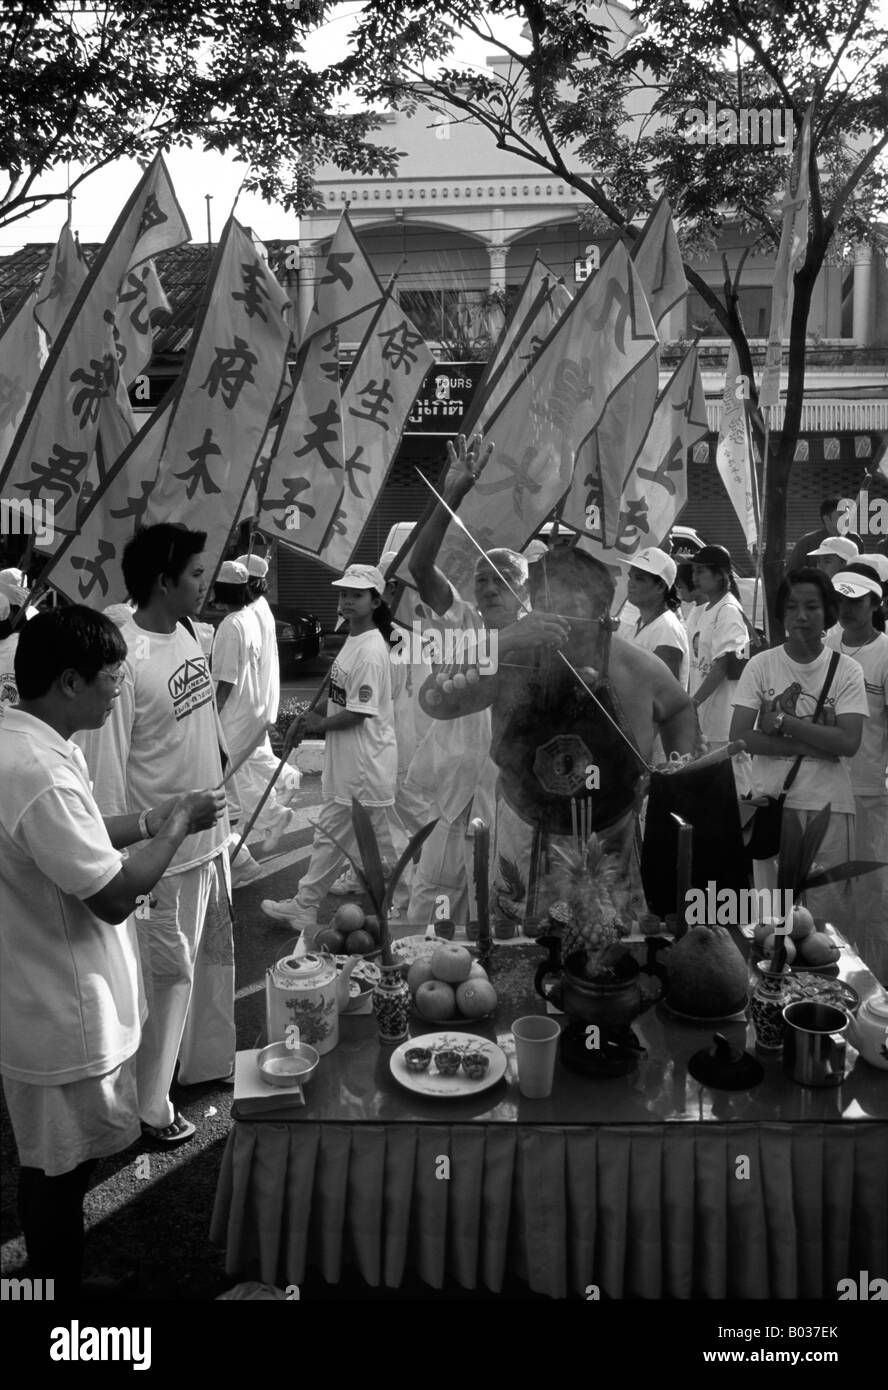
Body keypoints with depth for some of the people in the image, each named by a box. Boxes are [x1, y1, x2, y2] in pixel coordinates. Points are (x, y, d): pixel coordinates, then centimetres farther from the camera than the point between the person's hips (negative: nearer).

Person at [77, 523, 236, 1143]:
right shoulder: (126, 657, -24)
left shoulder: (191, 636, 2)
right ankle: (151, 1106, 27)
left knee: (214, 956, 23)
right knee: (171, 972, 6)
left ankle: (208, 1059, 45)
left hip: (212, 834, 8)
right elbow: (107, 770, -22)